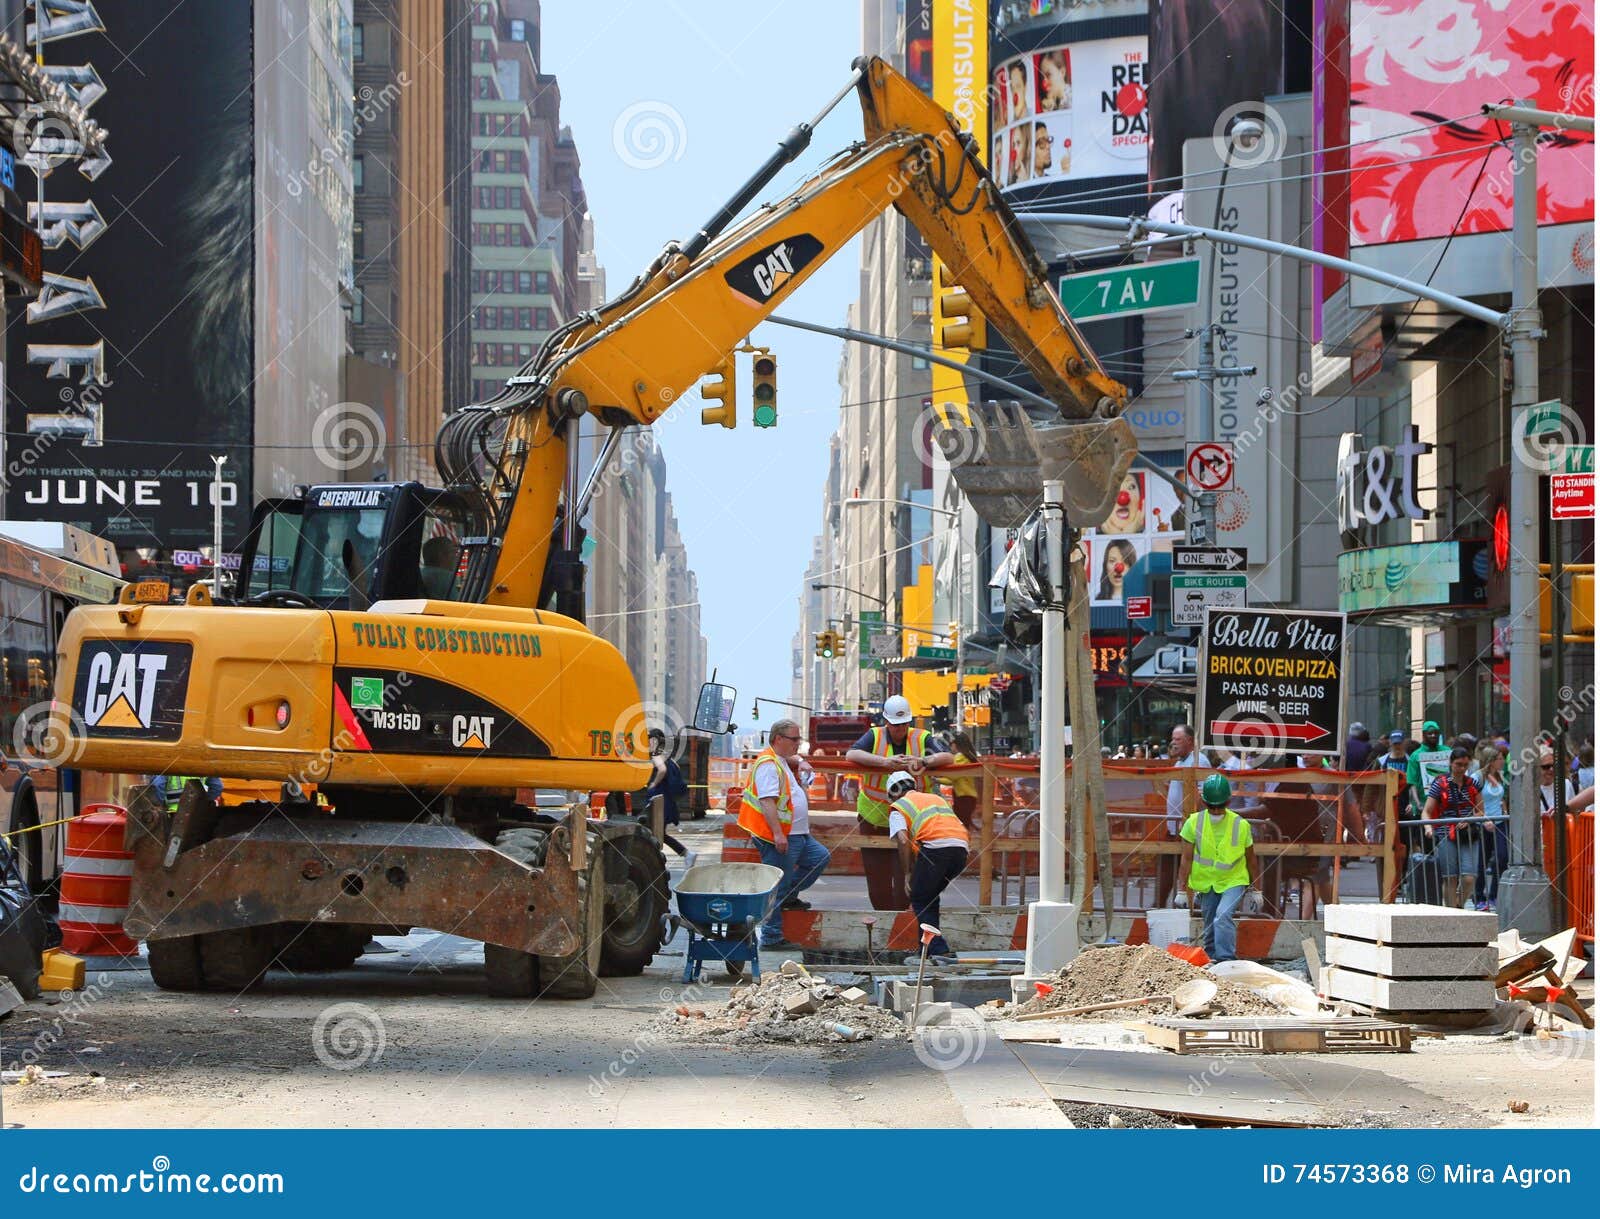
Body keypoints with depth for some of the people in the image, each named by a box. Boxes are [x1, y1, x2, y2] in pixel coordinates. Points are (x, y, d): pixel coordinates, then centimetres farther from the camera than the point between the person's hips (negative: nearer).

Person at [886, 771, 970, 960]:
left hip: (934, 846, -6)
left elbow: (903, 841, -3)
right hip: (961, 847, 6)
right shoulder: (936, 798, 35)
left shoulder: (899, 807, 16)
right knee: (931, 896, 24)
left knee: (920, 901, 9)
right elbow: (965, 832, 32)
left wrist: (907, 873, 7)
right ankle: (930, 947, 20)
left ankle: (938, 949, -6)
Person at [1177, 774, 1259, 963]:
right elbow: (1187, 859, -5)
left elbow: (1250, 860, 2)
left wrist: (1255, 889, 7)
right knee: (1210, 927, 9)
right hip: (1206, 882, 3)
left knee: (1223, 916, -24)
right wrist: (1183, 889, -6)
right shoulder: (1194, 823, -9)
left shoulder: (1241, 825, -10)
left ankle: (1226, 960, -25)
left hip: (1233, 881, -3)